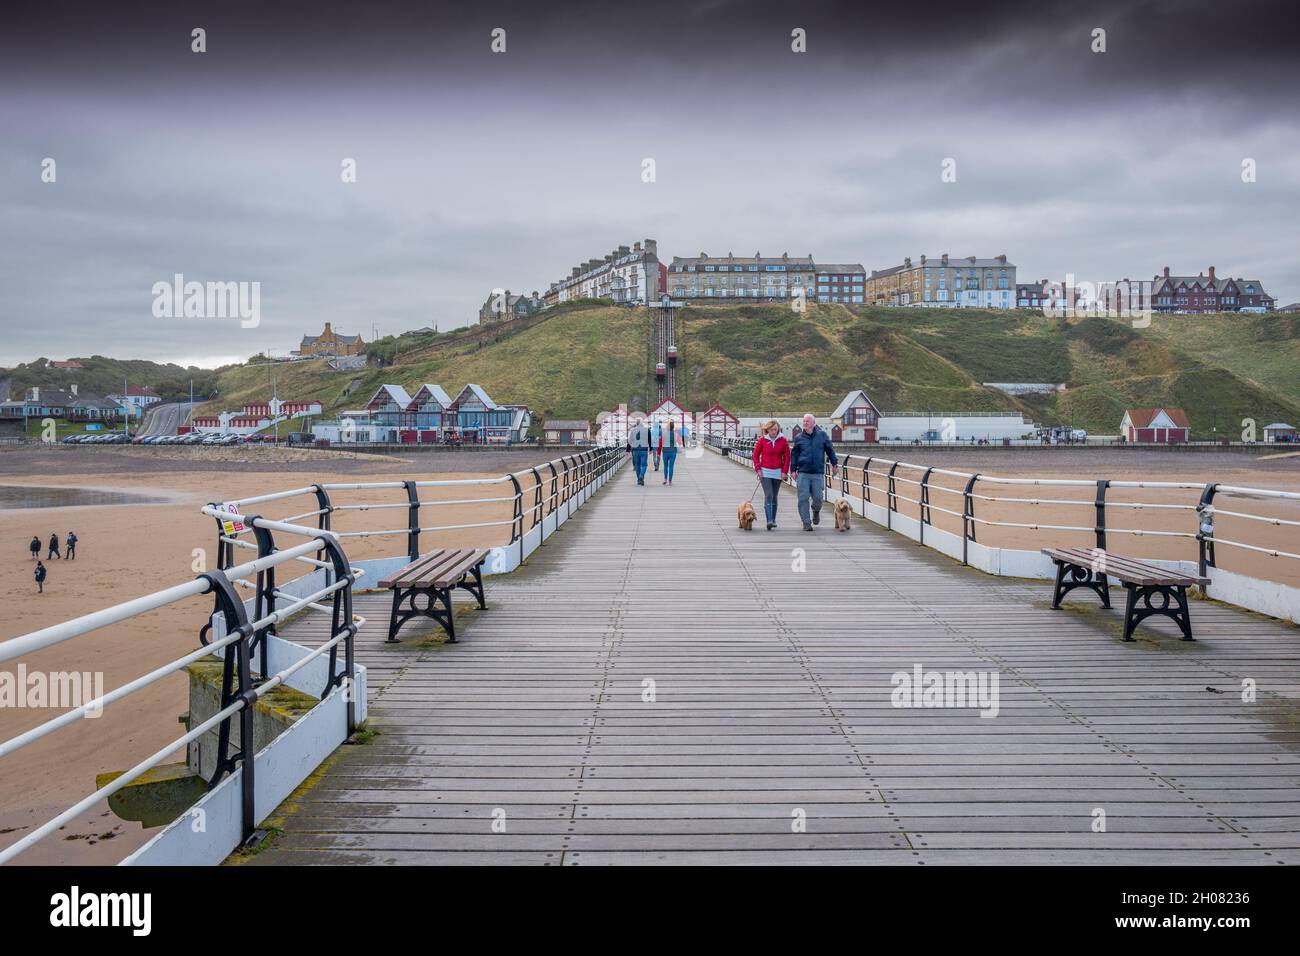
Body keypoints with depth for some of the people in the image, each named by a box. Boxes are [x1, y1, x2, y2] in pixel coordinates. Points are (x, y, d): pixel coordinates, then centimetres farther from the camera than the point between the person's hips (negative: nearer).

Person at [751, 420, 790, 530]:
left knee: (774, 496, 10)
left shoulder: (783, 440, 0)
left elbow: (787, 457, 4)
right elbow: (756, 455, 6)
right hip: (765, 472, -2)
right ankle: (769, 521, -18)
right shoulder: (762, 440, -3)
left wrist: (785, 471, -2)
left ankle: (773, 520, 21)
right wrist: (758, 469, -3)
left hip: (778, 472, 2)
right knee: (768, 495, -12)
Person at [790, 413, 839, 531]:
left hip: (818, 473, 0)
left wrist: (835, 464, 11)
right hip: (803, 473, 0)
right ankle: (806, 523, 4)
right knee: (803, 498, -5)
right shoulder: (799, 437, 5)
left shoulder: (822, 435, 4)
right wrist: (793, 470, 4)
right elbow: (794, 454, 9)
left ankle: (816, 511, 35)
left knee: (817, 497, 1)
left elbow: (830, 450, 12)